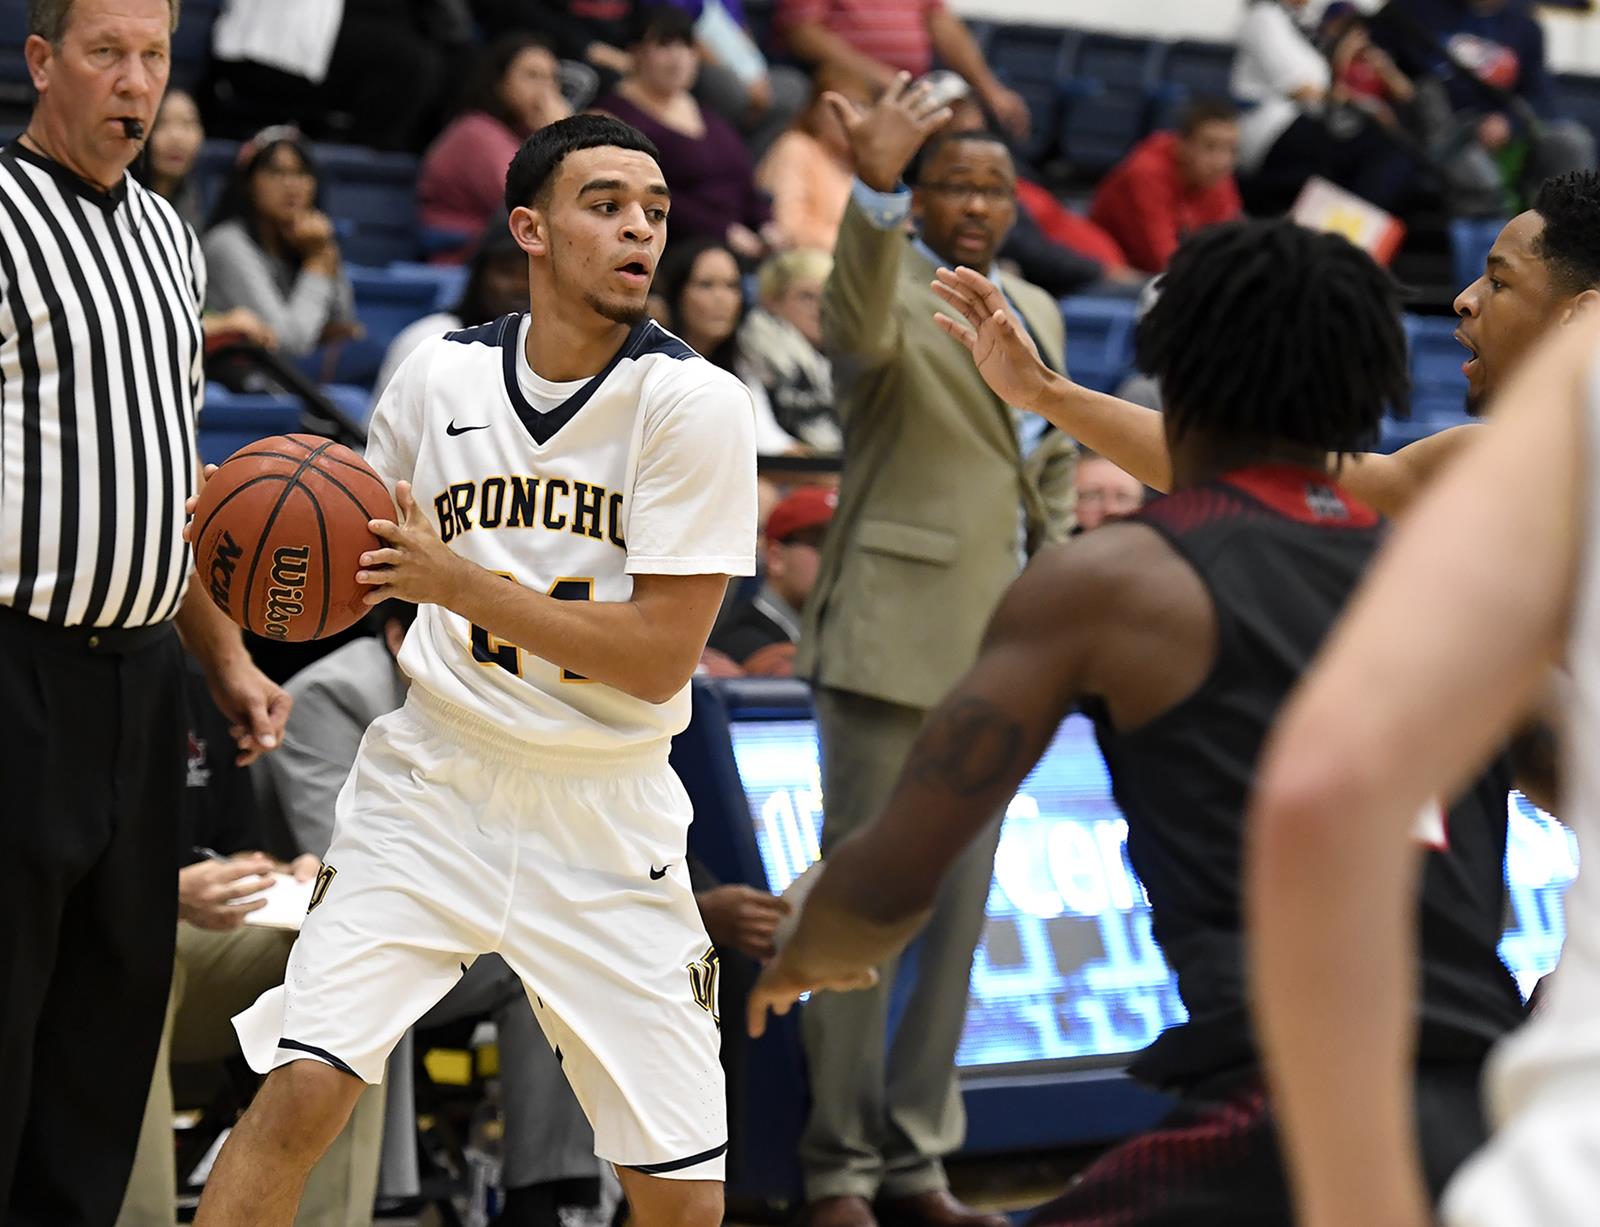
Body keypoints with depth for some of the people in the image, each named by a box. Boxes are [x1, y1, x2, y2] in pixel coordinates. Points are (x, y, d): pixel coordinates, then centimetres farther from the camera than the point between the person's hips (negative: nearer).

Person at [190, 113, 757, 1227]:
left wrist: (459, 583, -21)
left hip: (605, 813, -2)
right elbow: (374, 564, 18)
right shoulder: (441, 377, 1)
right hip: (431, 785, 2)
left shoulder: (693, 401, -10)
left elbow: (660, 658, -15)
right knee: (299, 1091, -14)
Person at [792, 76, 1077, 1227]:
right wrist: (874, 189, -48)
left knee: (959, 914, 9)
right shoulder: (889, 294, -7)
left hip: (996, 650, 7)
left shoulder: (1037, 311, 14)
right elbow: (859, 326, -32)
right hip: (893, 638, -7)